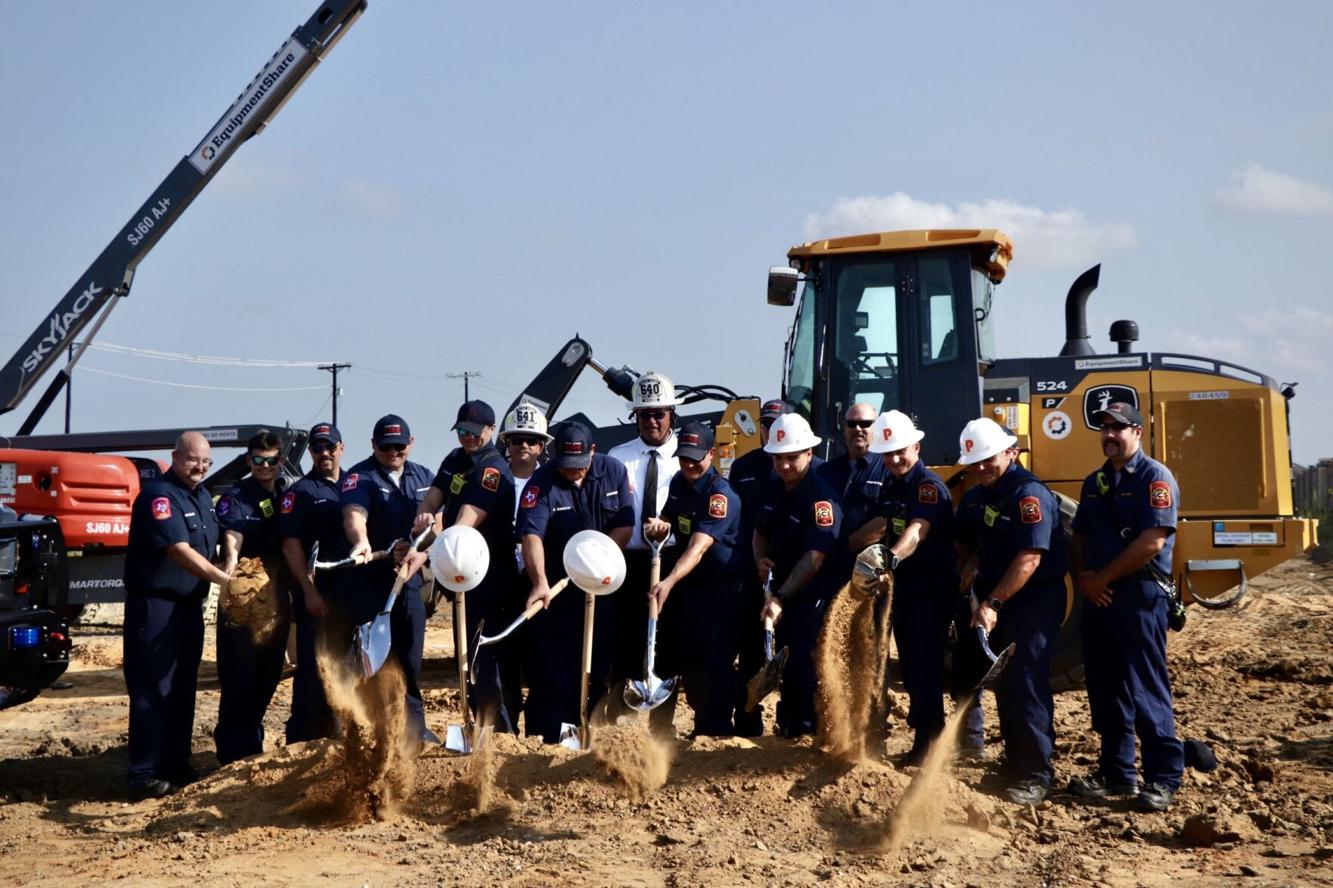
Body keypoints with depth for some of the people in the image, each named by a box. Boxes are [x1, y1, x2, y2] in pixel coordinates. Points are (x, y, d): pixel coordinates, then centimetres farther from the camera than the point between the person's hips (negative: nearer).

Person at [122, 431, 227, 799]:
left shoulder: (202, 495, 13)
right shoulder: (159, 495, -15)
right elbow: (179, 551, -26)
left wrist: (230, 566, 7)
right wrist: (223, 578, -31)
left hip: (190, 605, 9)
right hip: (155, 606, -9)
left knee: (183, 690, 14)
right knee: (152, 691, -8)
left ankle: (176, 766, 23)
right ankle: (144, 775, -5)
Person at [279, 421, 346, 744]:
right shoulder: (300, 492, -2)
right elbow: (291, 546, -8)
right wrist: (309, 593, -15)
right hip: (317, 594, -5)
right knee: (313, 669, -4)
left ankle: (333, 735, 22)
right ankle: (301, 742, 2)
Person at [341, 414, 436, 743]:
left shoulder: (423, 476, 10)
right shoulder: (360, 477, -8)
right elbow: (354, 515, -26)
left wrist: (420, 550, -13)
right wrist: (361, 542, -48)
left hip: (408, 579, 5)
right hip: (366, 580, -5)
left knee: (410, 654, 12)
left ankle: (414, 725, 23)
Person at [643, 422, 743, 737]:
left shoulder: (720, 495, -22)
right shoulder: (678, 482, 3)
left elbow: (697, 548, -34)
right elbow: (666, 523, 18)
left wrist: (669, 582, -47)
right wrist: (658, 527, -7)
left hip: (718, 587, -8)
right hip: (682, 582, 8)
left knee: (712, 663, -8)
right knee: (669, 655, 15)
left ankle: (713, 732, 5)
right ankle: (659, 729, 30)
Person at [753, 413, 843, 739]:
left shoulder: (821, 497, -21)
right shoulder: (774, 489, 5)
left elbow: (814, 557, -27)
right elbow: (761, 532, 19)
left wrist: (781, 598, -30)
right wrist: (761, 560, -3)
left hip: (815, 593, -8)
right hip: (782, 588, 8)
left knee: (806, 663, -10)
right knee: (786, 660, 15)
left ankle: (807, 729, 1)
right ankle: (788, 725, 27)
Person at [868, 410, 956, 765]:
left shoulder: (929, 486, -17)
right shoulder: (891, 486, 9)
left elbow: (917, 531, -34)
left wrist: (892, 558, -51)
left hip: (932, 587, -8)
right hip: (904, 586, 8)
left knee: (926, 663, -8)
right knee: (909, 663, 14)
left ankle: (927, 743, -1)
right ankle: (923, 724, 27)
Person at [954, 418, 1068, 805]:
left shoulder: (1029, 493, -17)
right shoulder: (975, 497, 9)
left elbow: (1030, 558, -25)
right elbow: (966, 540, 24)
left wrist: (993, 604, -28)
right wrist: (972, 569, 4)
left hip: (1034, 602, -9)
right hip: (996, 599, 9)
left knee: (1027, 685, -11)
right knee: (1004, 684, 14)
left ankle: (1034, 774, -4)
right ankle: (1015, 759, 28)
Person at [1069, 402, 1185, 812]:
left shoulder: (1154, 478, -8)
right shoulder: (1094, 482, 17)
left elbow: (1152, 542, -17)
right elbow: (1080, 537, 20)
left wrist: (1102, 578, -12)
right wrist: (1083, 576, -1)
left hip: (1140, 597, -8)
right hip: (1098, 598, 8)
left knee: (1146, 689, -5)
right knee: (1105, 690, 12)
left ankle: (1163, 778, 3)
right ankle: (1116, 771, 22)